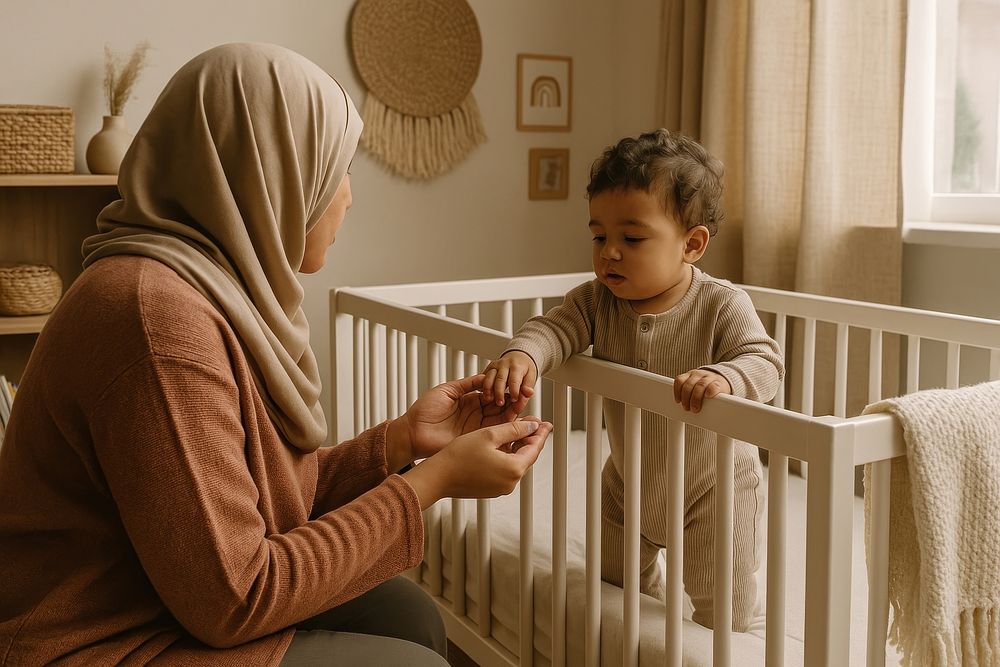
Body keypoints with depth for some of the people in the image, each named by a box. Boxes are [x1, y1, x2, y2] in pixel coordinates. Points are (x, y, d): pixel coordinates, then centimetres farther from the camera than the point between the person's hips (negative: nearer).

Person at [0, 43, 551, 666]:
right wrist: (431, 482, -18)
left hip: (184, 606, 9)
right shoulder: (157, 310, -26)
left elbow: (271, 495, 4)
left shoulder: (217, 289, 5)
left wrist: (402, 439, -1)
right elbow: (233, 601, -24)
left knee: (410, 613, 7)